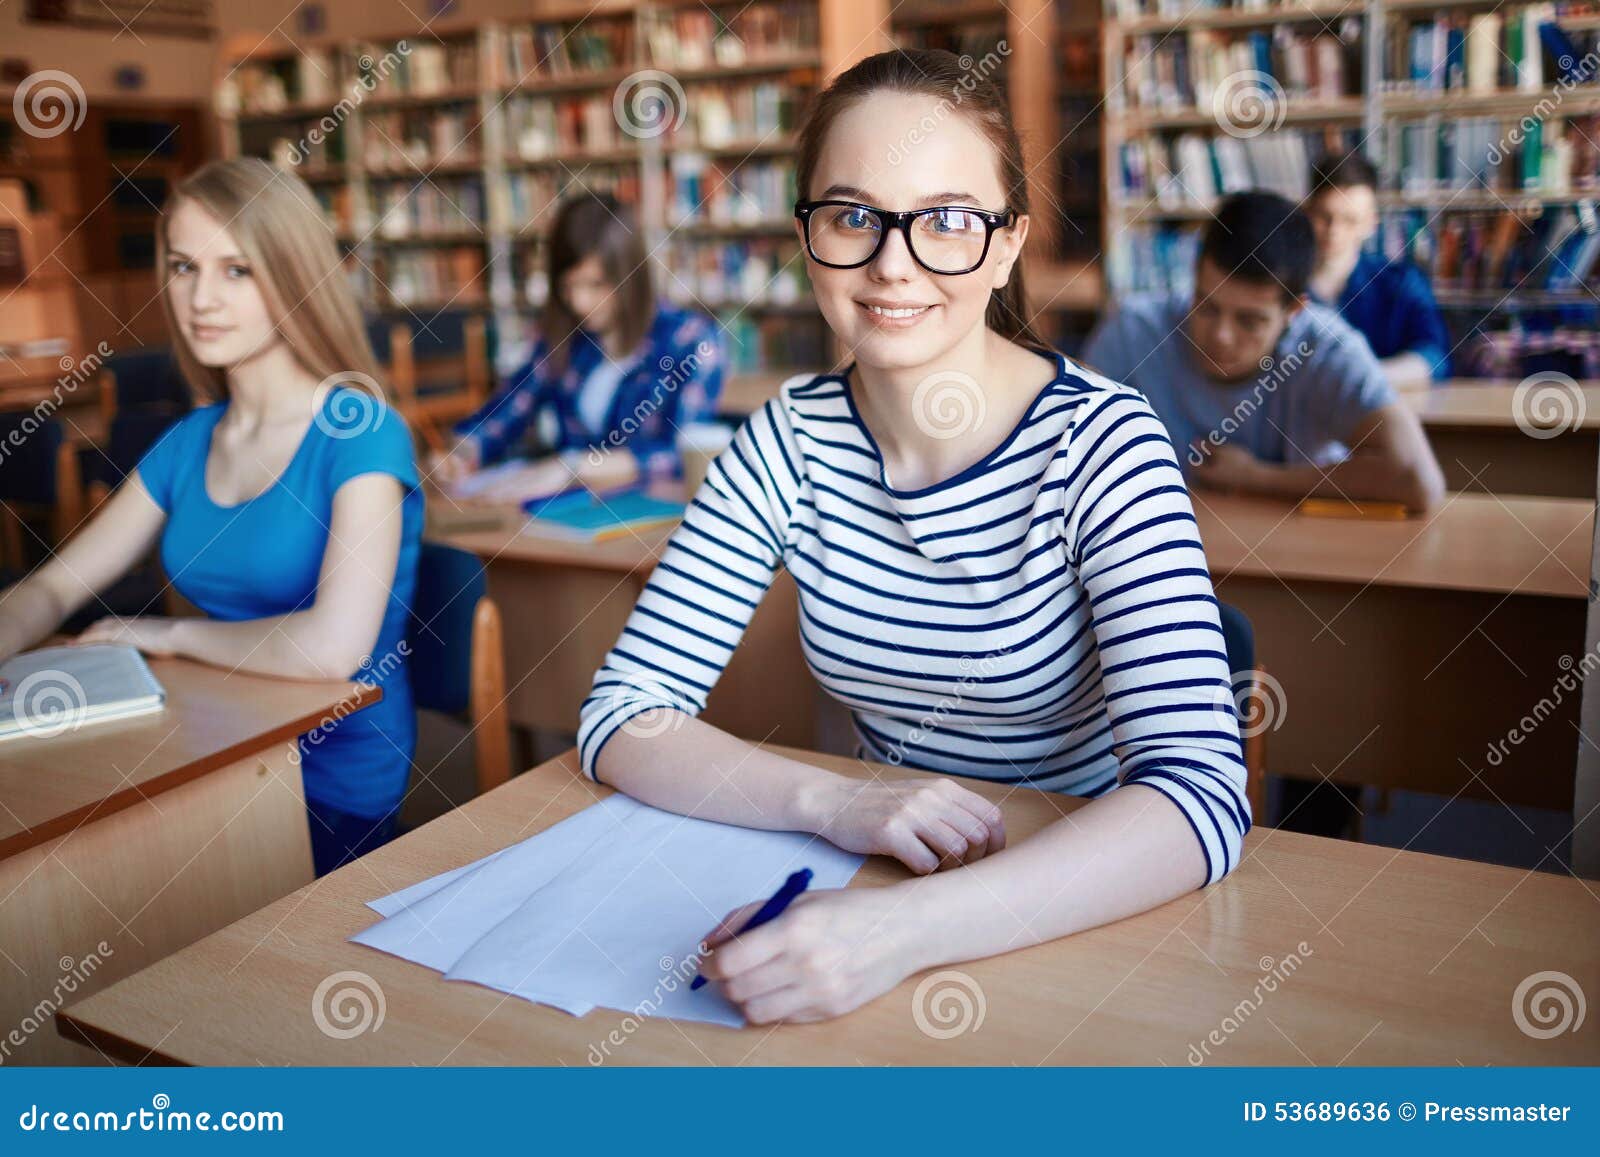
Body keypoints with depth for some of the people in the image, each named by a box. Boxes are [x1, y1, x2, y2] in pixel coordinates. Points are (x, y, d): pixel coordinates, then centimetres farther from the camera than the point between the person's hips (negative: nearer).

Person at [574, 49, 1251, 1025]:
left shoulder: (1098, 441, -16)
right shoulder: (791, 441, -6)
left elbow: (1203, 794, -26)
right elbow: (623, 715, -9)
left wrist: (903, 932, -40)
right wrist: (837, 802, -26)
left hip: (1078, 904, -2)